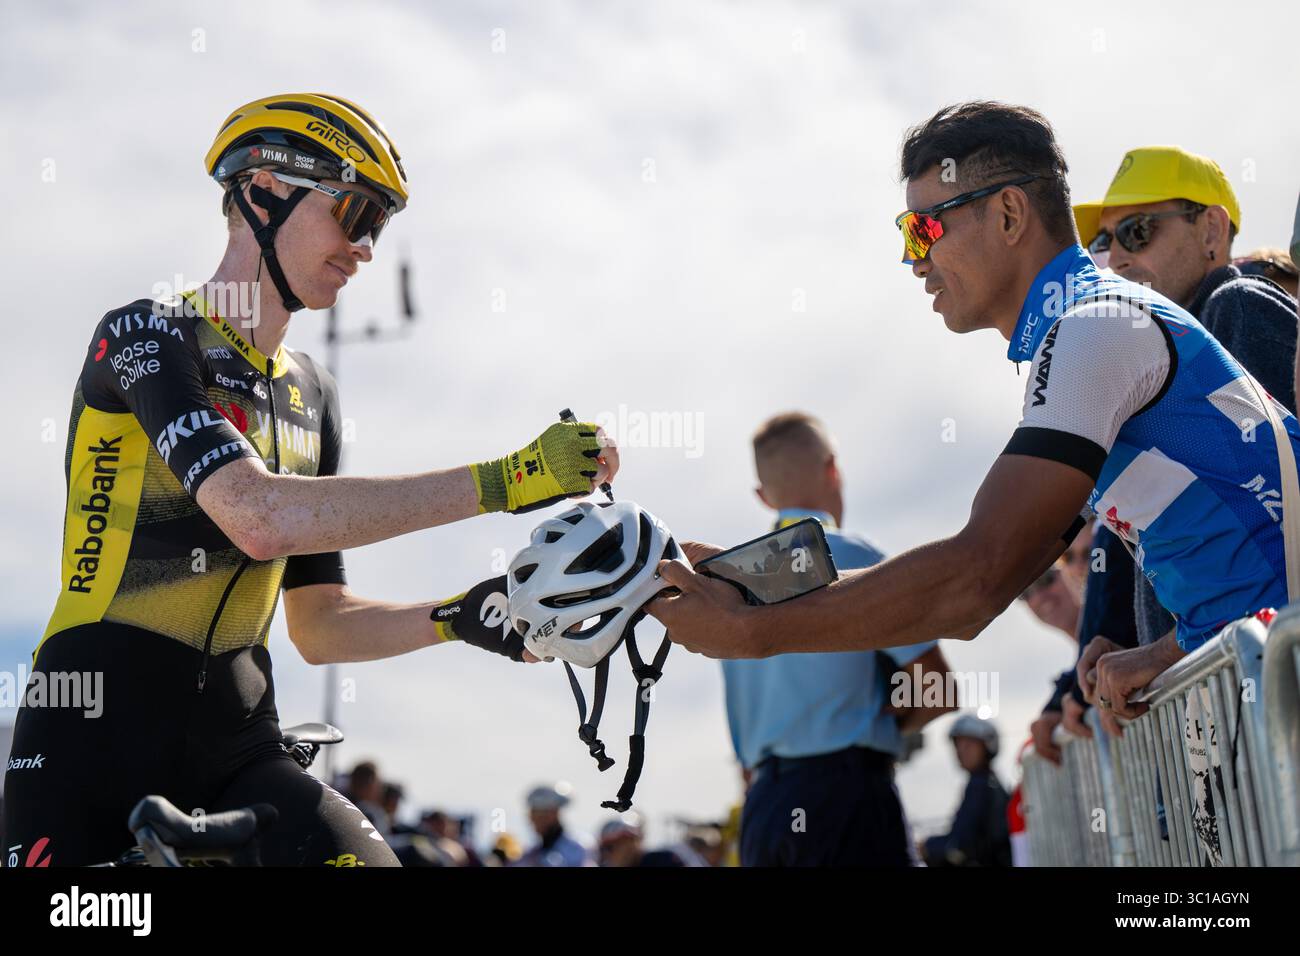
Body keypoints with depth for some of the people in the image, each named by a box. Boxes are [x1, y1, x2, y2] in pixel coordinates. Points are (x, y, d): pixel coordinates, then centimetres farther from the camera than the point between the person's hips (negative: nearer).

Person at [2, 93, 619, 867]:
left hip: (236, 747, 6)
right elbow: (259, 515, -25)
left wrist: (457, 619, -4)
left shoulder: (311, 395, 14)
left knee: (368, 856, -18)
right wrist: (500, 482, -26)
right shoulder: (146, 337, -7)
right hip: (96, 745, -5)